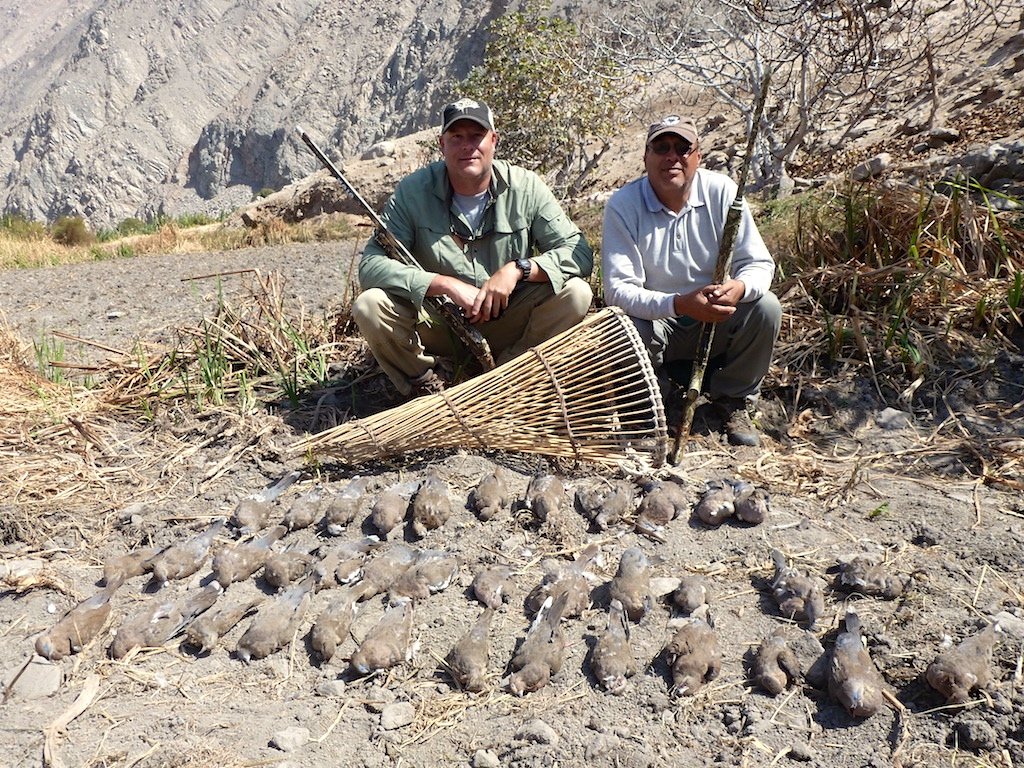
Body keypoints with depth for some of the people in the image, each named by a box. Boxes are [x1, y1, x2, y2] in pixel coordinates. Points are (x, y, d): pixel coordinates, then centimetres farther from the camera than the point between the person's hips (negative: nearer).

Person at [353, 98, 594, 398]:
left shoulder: (526, 187, -8)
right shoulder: (413, 191, -10)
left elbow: (580, 253, -9)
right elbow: (370, 265, -18)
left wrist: (518, 268, -27)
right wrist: (448, 284, -29)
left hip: (508, 323, 1)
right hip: (437, 325, -1)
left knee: (575, 293, -22)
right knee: (369, 306, -26)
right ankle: (430, 388, -1)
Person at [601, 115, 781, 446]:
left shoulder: (721, 191, -9)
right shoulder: (622, 205, -15)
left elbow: (760, 264, -9)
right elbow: (618, 289, -23)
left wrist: (739, 287, -35)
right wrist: (680, 304, -39)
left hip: (717, 324, 3)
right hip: (656, 326, -2)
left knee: (766, 307, -24)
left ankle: (733, 401, 1)